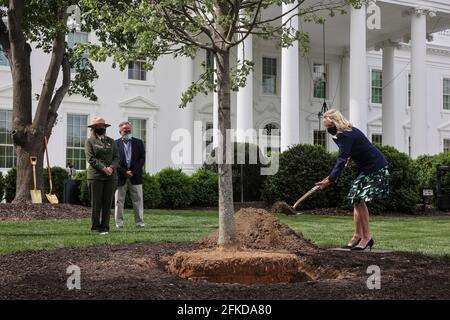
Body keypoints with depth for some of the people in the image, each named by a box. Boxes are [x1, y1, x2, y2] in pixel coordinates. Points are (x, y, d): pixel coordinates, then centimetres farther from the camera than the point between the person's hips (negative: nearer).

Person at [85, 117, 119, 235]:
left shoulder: (111, 141, 17)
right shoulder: (90, 141, 6)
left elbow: (116, 157, 10)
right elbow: (90, 158, -5)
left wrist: (111, 167, -10)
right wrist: (103, 168, -15)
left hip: (111, 176, 3)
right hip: (95, 175, -3)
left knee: (108, 203, 1)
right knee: (96, 203, -1)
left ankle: (105, 227, 6)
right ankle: (96, 227, 6)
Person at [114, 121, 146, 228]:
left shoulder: (139, 143, 11)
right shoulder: (115, 143, 6)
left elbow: (142, 159, 3)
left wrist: (133, 171, -9)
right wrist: (124, 172, -12)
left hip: (135, 176, 1)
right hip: (120, 176, -1)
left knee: (138, 199, 2)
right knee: (119, 200, 2)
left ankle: (139, 221, 6)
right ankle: (119, 222, 7)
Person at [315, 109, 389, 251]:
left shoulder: (347, 136, -24)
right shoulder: (343, 134, 7)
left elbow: (341, 160, -31)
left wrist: (330, 180, -34)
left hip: (375, 168, -10)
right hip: (366, 168, 10)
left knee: (359, 199, -15)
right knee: (356, 199, 6)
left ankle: (366, 237, -10)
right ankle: (358, 236, 9)